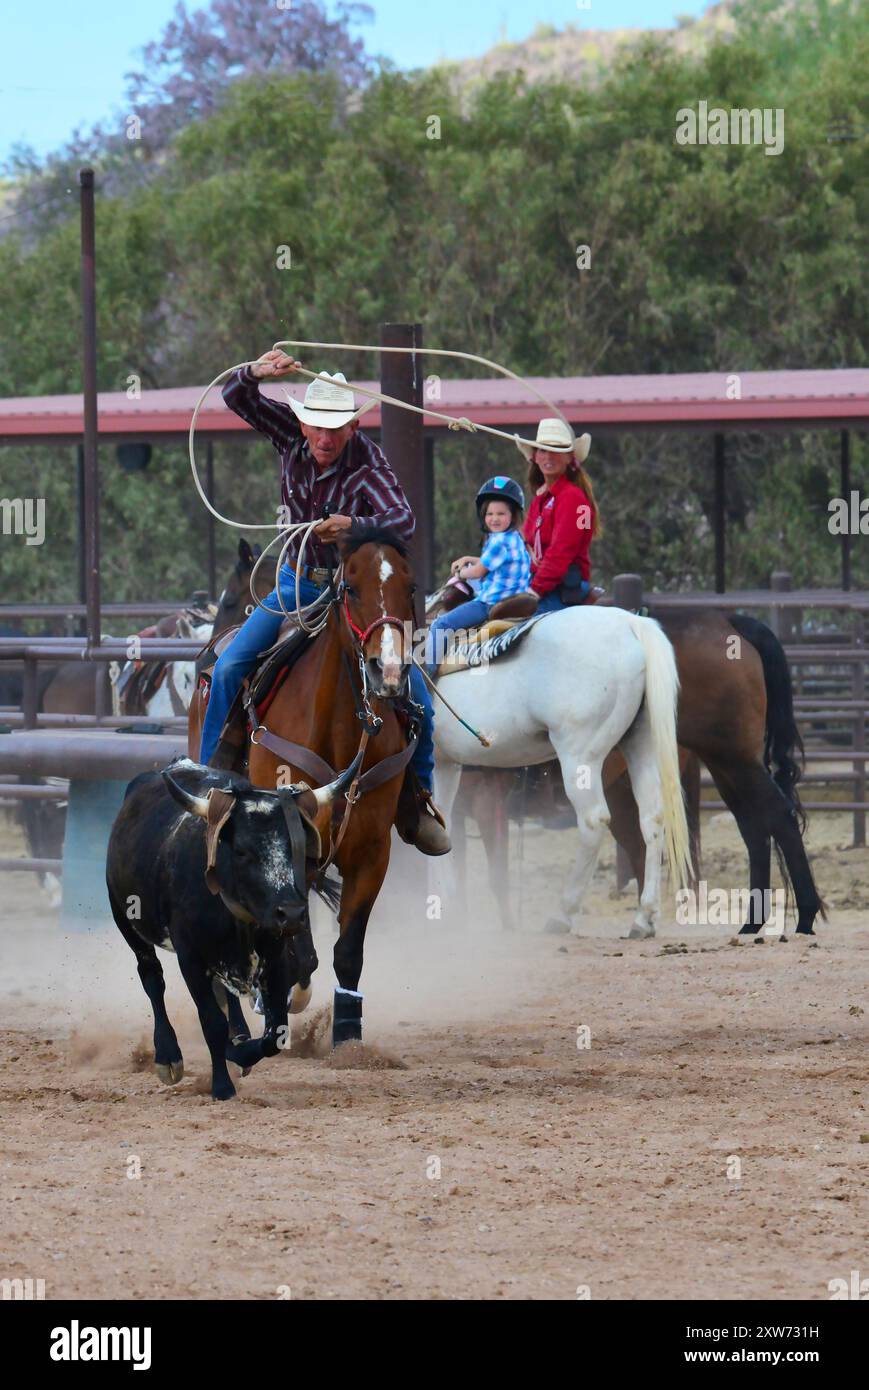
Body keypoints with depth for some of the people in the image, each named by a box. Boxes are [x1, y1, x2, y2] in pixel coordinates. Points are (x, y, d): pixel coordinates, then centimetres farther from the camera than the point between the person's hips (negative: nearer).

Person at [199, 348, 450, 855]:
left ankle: (420, 798, 7)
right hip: (299, 583, 3)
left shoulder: (369, 463, -23)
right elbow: (236, 398, -14)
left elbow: (404, 521, -37)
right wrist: (257, 373, -36)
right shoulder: (293, 434, -11)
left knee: (412, 689, -12)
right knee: (230, 667, -12)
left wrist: (353, 526, -56)